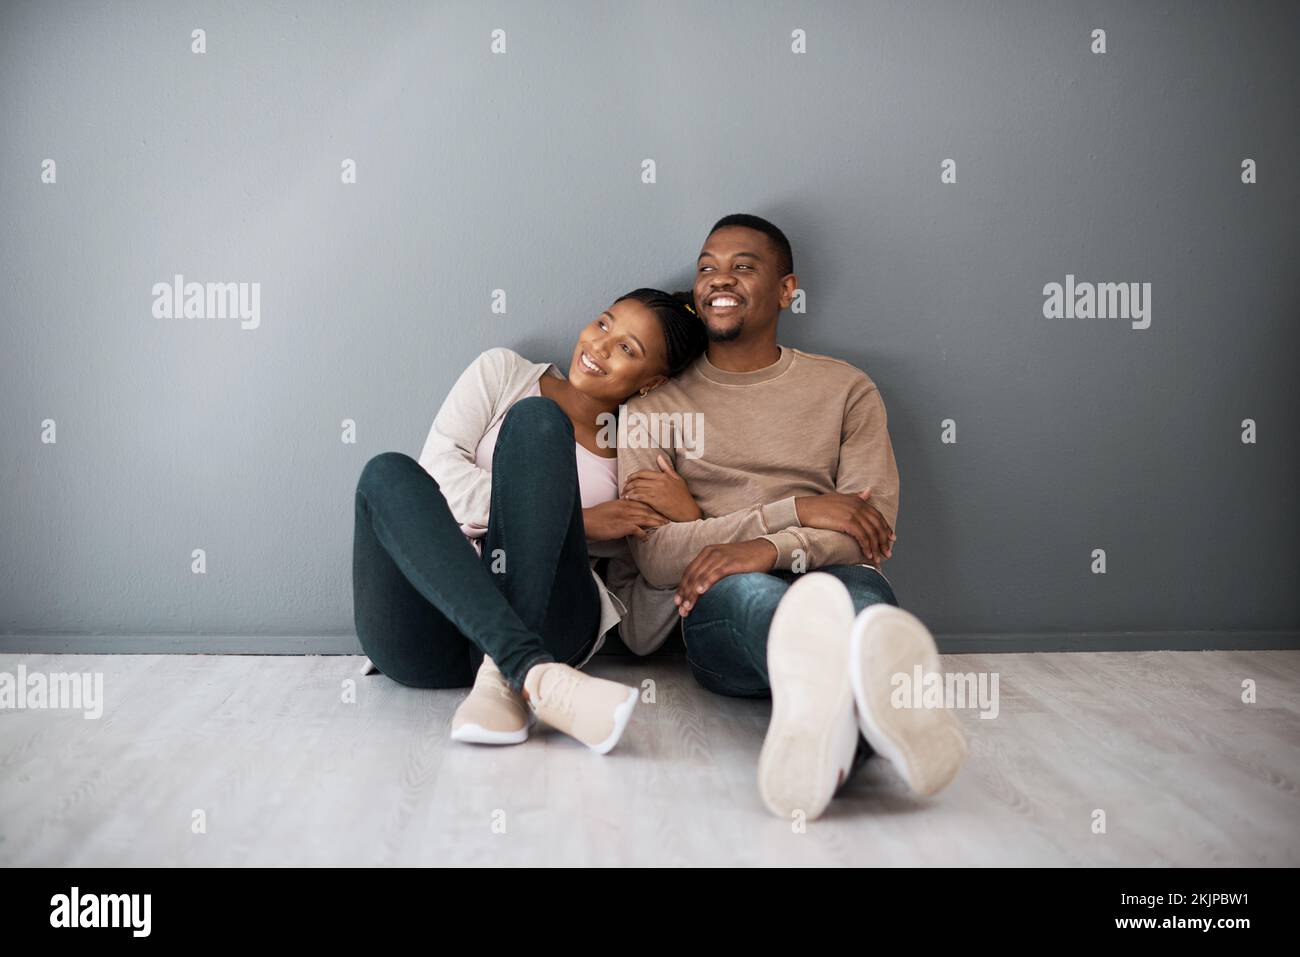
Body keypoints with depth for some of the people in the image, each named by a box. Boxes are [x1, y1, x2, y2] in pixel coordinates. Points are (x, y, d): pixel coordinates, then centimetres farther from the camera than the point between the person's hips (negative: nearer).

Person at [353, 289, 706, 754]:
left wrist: (688, 522, -5)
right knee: (389, 472, -27)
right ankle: (532, 672, -41)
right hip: (430, 616, 1)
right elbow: (438, 469, -2)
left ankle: (501, 679, -34)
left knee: (536, 419, -18)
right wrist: (577, 521, -7)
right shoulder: (504, 372, 16)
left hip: (544, 622, 0)